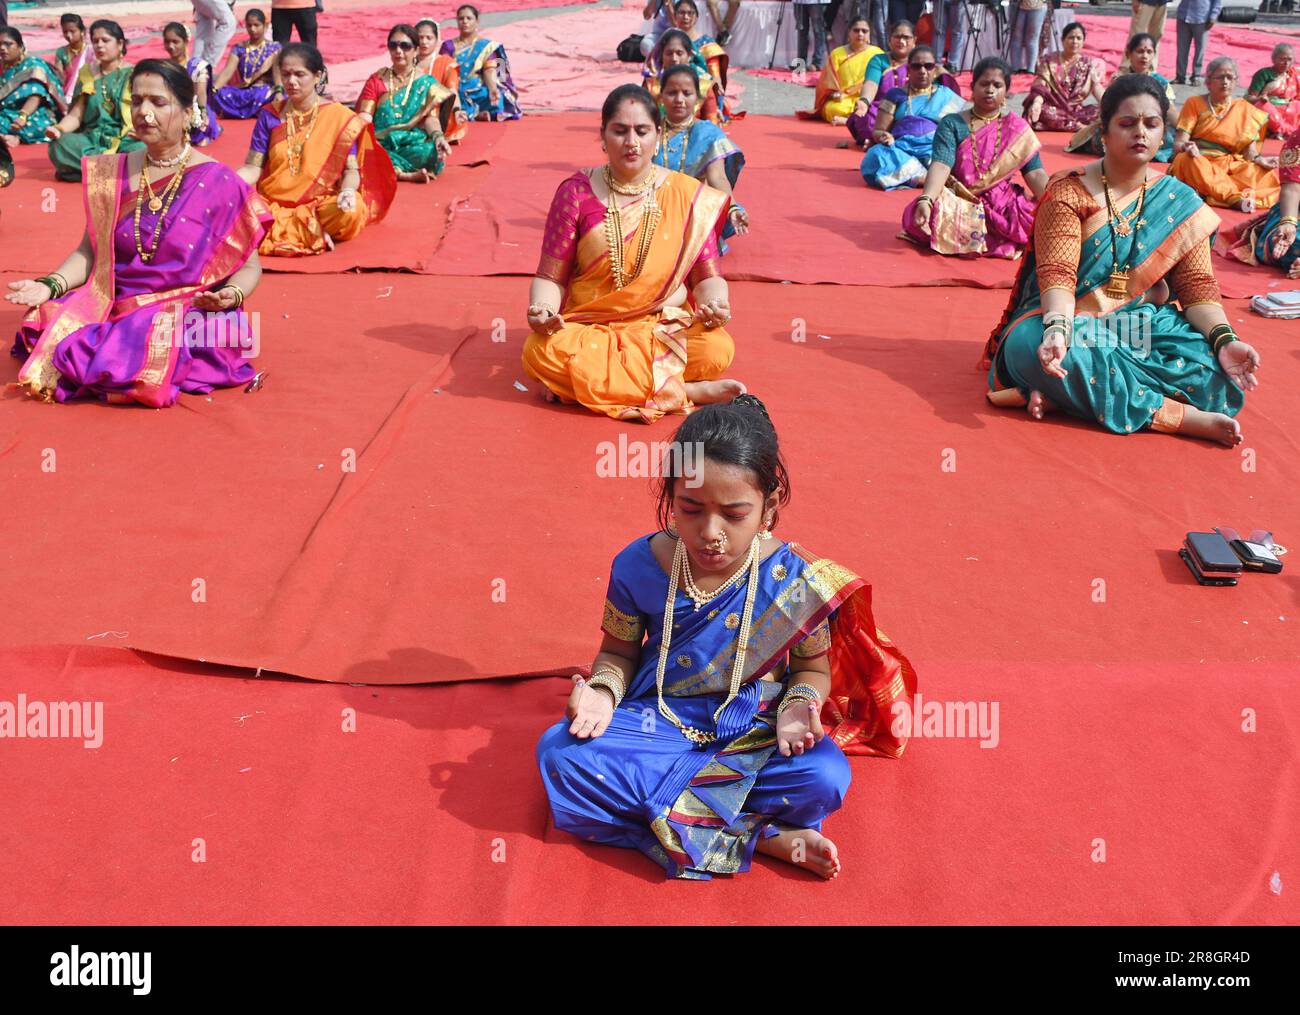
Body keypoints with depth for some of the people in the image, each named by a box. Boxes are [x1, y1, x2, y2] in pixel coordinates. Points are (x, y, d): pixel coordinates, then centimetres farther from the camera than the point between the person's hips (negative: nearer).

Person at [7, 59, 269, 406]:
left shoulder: (218, 183, -5)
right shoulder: (110, 175, 9)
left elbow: (248, 266, -2)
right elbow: (90, 251, 10)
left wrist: (230, 295, -24)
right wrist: (51, 285, -9)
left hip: (184, 313, -4)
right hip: (110, 306, 4)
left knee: (152, 357, -33)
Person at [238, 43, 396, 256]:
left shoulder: (340, 117, -2)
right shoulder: (270, 116, 5)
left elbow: (351, 169, -4)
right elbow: (253, 167, 4)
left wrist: (347, 191, -27)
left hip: (320, 204, -2)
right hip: (273, 204, 2)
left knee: (351, 211, -34)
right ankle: (313, 232, -15)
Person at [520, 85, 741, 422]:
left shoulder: (688, 195, 2)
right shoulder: (576, 193, 1)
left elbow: (707, 276, 4)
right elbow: (550, 277, 2)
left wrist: (714, 304, -20)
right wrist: (542, 310, -21)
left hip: (665, 329, -1)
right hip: (587, 328, 1)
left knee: (717, 349, -31)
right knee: (542, 352, -33)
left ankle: (590, 382, -18)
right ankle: (684, 391, -25)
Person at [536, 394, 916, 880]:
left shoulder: (795, 580, -14)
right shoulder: (637, 566, -11)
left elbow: (812, 667, 1)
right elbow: (619, 652, 4)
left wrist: (799, 706, -21)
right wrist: (602, 691, -17)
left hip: (754, 731, -2)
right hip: (656, 722, 2)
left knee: (826, 775, -30)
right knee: (558, 753, -26)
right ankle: (762, 835, -24)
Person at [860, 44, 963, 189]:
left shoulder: (946, 95, 19)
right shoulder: (896, 95, 18)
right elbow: (878, 131, 12)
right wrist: (884, 137, -13)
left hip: (934, 151, 0)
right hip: (901, 151, 0)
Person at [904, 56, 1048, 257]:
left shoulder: (1017, 128, 9)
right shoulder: (952, 124, 3)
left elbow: (1035, 173, 0)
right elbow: (941, 166, -13)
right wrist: (925, 200, -32)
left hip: (1003, 203, 2)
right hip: (958, 202, -1)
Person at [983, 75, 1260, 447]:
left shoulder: (1180, 203, 4)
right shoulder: (1068, 191, -5)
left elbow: (1196, 285, 0)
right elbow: (1057, 274, -16)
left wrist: (1224, 339, -20)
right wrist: (1057, 328, -37)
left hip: (1145, 324, 3)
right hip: (1074, 320, -3)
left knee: (1214, 369, -27)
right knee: (1029, 346, -38)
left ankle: (1057, 392, -28)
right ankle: (1177, 415, -33)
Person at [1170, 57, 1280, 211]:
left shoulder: (1245, 110, 13)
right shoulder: (1195, 103, 7)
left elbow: (1249, 149, 8)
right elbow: (1179, 143, -3)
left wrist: (1259, 160, -15)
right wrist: (1186, 147, -27)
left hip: (1231, 164, 2)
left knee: (1268, 175, -25)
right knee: (1189, 159, -37)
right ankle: (1235, 198, -48)